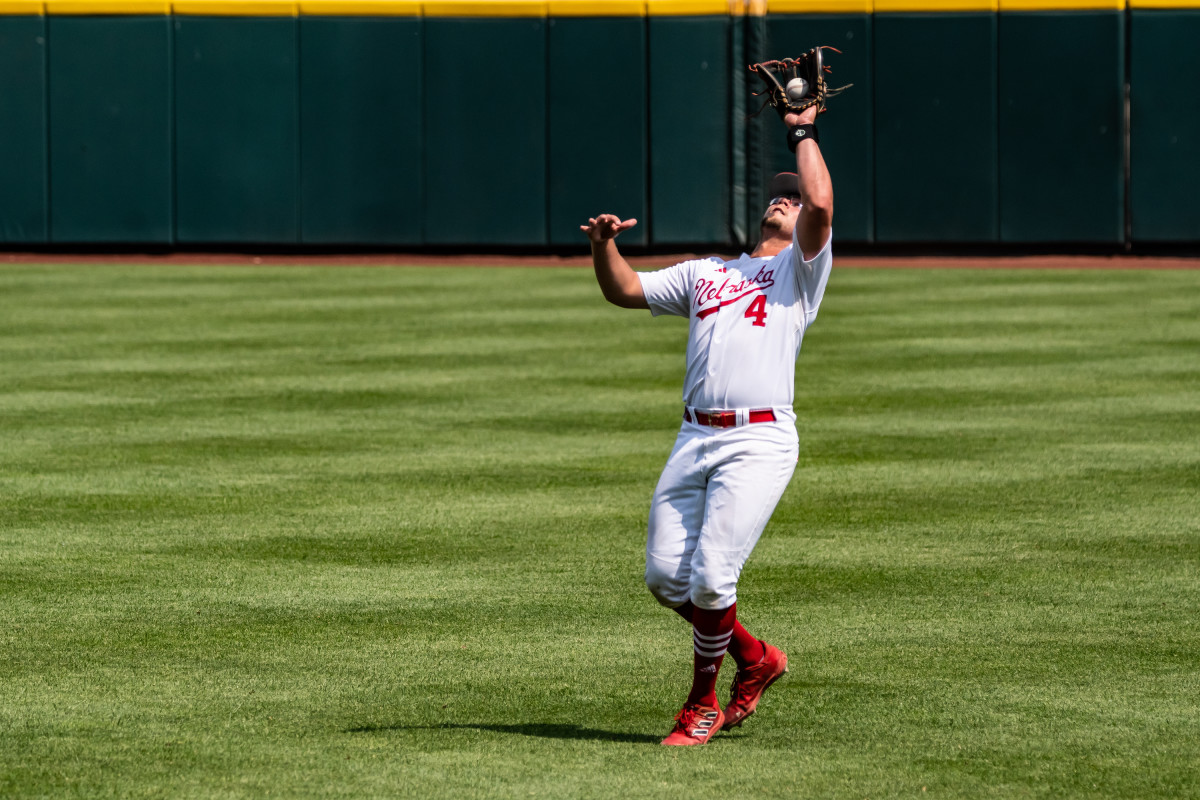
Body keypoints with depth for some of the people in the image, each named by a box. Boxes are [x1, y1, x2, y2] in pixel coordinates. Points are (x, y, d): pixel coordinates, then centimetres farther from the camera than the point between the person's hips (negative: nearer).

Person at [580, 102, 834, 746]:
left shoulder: (801, 269, 9)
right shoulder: (703, 273, 26)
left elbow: (821, 204, -9)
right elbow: (624, 291, 21)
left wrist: (803, 133, 4)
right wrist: (604, 246, 2)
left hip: (759, 441, -6)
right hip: (694, 439, 6)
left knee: (710, 578, -12)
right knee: (665, 577, 3)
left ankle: (703, 704, 7)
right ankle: (754, 658, 24)